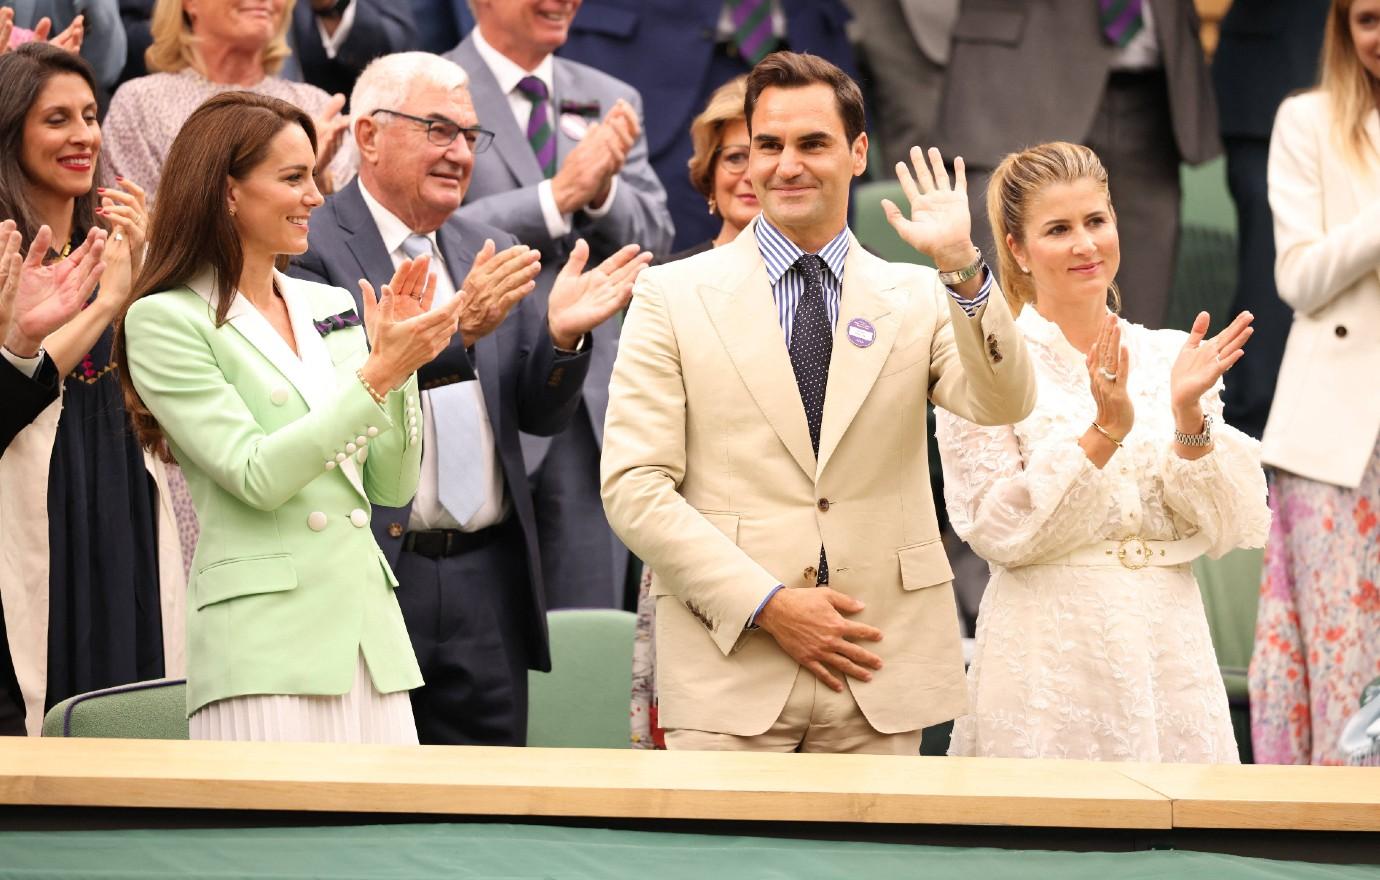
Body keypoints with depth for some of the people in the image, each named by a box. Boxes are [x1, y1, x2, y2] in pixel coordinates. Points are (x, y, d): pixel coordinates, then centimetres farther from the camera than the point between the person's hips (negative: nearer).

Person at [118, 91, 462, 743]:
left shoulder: (332, 309, 15)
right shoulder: (165, 320, -2)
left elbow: (393, 485, 13)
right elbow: (256, 477, -12)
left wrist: (401, 356, 1)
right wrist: (378, 376, -13)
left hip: (371, 631, 6)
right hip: (266, 640, -6)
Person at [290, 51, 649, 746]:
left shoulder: (492, 256, 16)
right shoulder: (311, 249, -5)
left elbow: (542, 414, 13)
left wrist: (563, 335, -6)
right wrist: (455, 328, -26)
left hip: (487, 582, 6)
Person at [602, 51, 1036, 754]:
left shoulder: (917, 299, 11)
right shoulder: (672, 295, 4)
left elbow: (1004, 405, -6)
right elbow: (633, 487, -2)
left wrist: (962, 269, -20)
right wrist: (768, 604, -10)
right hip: (730, 672, -2)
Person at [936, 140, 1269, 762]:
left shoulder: (1169, 357, 9)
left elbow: (1228, 530, 3)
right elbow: (999, 531, -11)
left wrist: (1189, 415, -11)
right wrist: (1105, 431, -18)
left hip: (1169, 658, 3)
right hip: (1048, 658, -3)